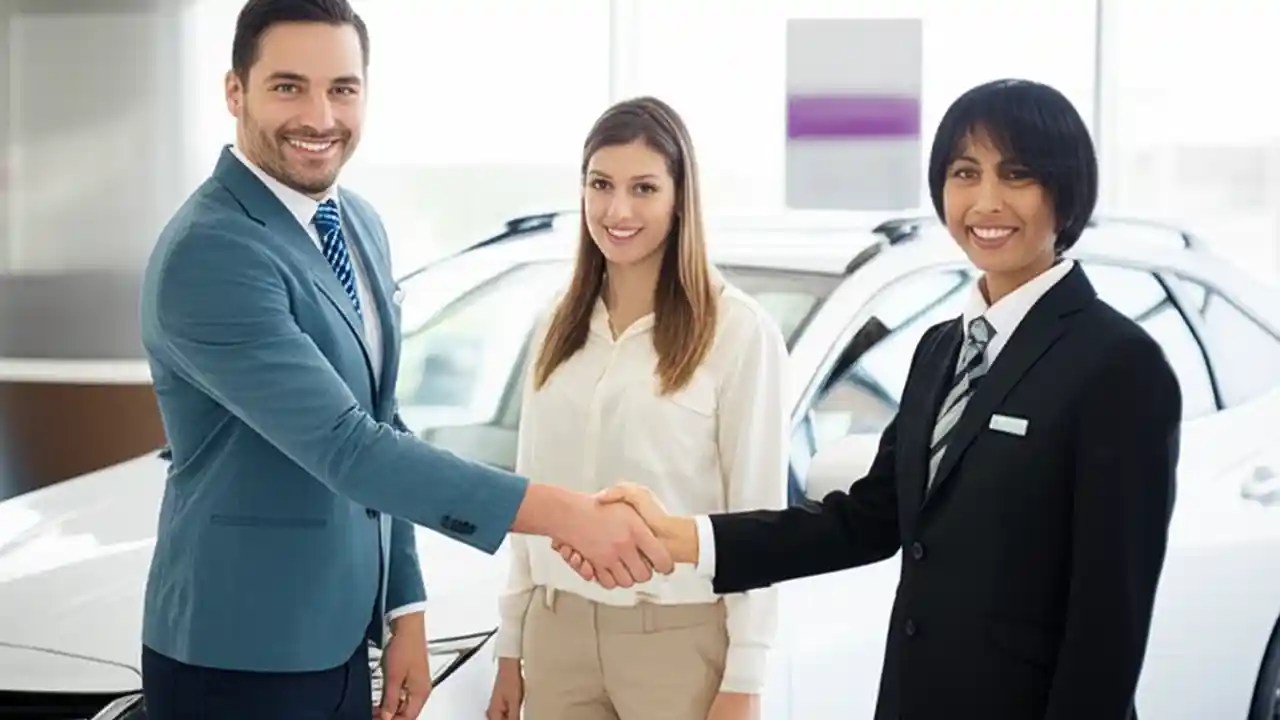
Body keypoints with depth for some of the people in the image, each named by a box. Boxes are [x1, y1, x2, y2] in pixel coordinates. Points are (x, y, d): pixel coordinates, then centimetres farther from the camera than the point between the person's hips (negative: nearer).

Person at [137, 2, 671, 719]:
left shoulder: (360, 224, 7)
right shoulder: (208, 255, -21)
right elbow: (347, 449, -27)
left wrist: (405, 608, 11)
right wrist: (567, 514, -30)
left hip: (339, 640, 8)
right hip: (239, 659, -8)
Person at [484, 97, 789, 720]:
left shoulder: (739, 330, -8)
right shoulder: (560, 328, 7)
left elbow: (757, 511, -7)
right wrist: (510, 647, 10)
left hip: (680, 637, -4)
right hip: (559, 632, 4)